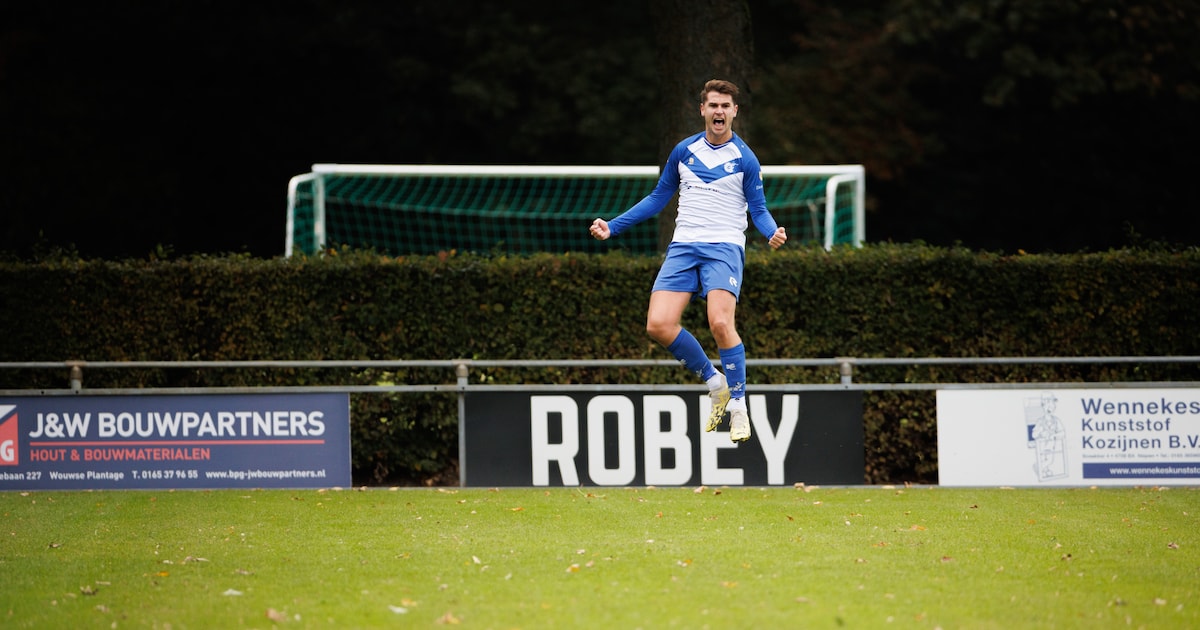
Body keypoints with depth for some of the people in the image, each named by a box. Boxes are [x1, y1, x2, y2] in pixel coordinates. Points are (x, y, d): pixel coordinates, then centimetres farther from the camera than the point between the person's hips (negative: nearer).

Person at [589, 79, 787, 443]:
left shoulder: (745, 159, 2)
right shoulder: (684, 151, 11)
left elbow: (759, 210, 3)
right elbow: (658, 198, 20)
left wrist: (772, 233, -20)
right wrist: (612, 227, 15)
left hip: (724, 247, -4)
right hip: (683, 246, 4)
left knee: (720, 323, -25)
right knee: (659, 326, -13)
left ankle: (738, 406, -8)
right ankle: (715, 384, 8)